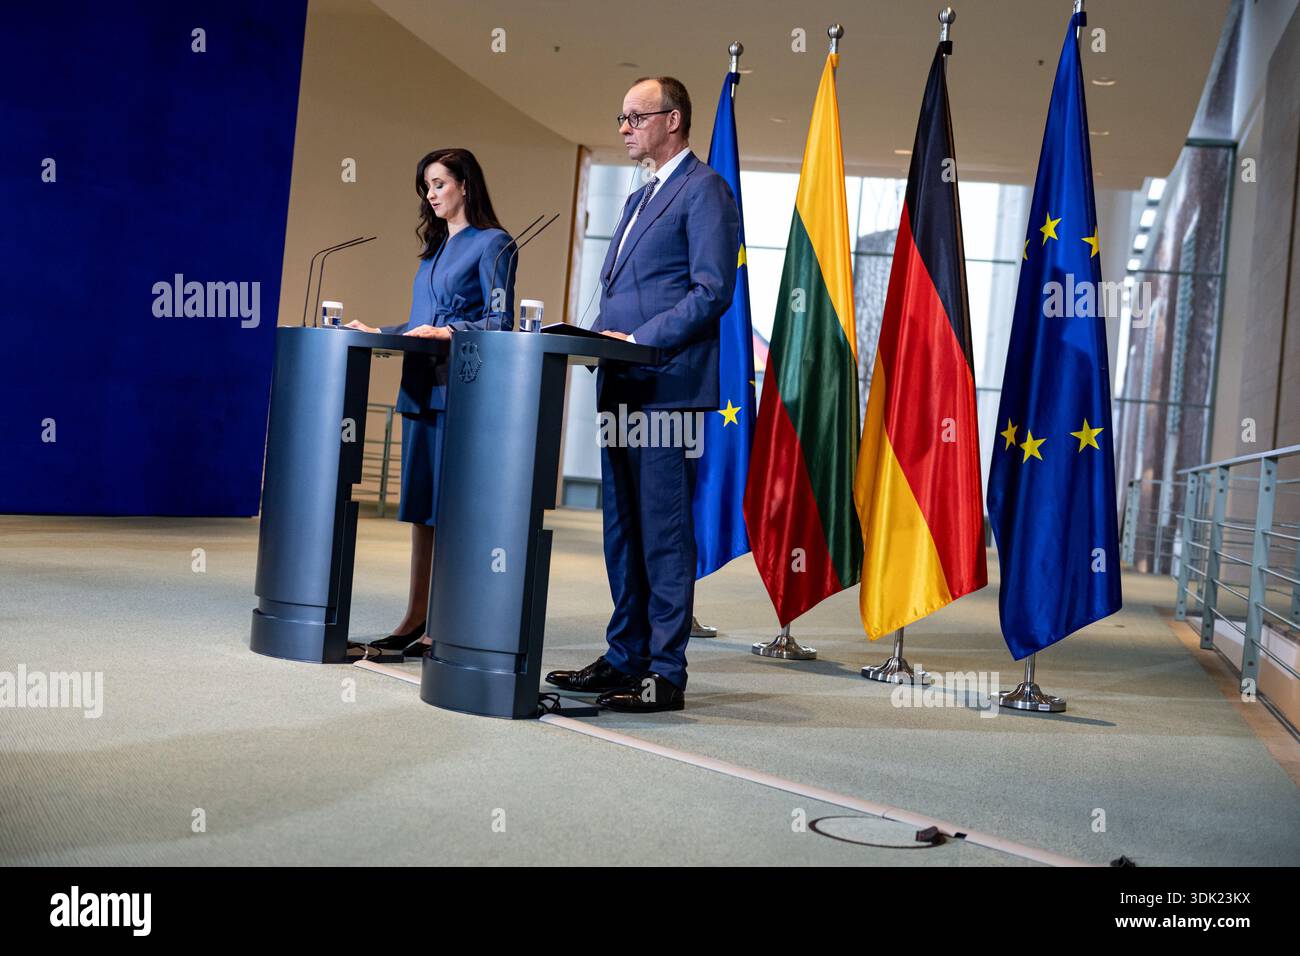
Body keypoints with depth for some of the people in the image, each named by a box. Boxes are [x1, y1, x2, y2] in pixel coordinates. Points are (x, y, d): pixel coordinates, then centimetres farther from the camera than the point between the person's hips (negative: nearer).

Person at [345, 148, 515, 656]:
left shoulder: (492, 244, -2)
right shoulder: (435, 247, 21)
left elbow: (499, 322, -9)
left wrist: (449, 333, -21)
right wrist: (376, 333, 15)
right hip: (420, 386, 8)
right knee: (419, 505, 9)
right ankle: (416, 618, 14)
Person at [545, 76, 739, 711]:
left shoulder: (704, 189, -4)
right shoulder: (640, 199, 24)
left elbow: (713, 290, -14)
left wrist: (640, 340, -18)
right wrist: (602, 337, 7)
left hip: (667, 387, -9)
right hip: (622, 387, 9)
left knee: (664, 530, -7)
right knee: (622, 529, 11)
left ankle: (666, 673, -3)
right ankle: (625, 657, 19)